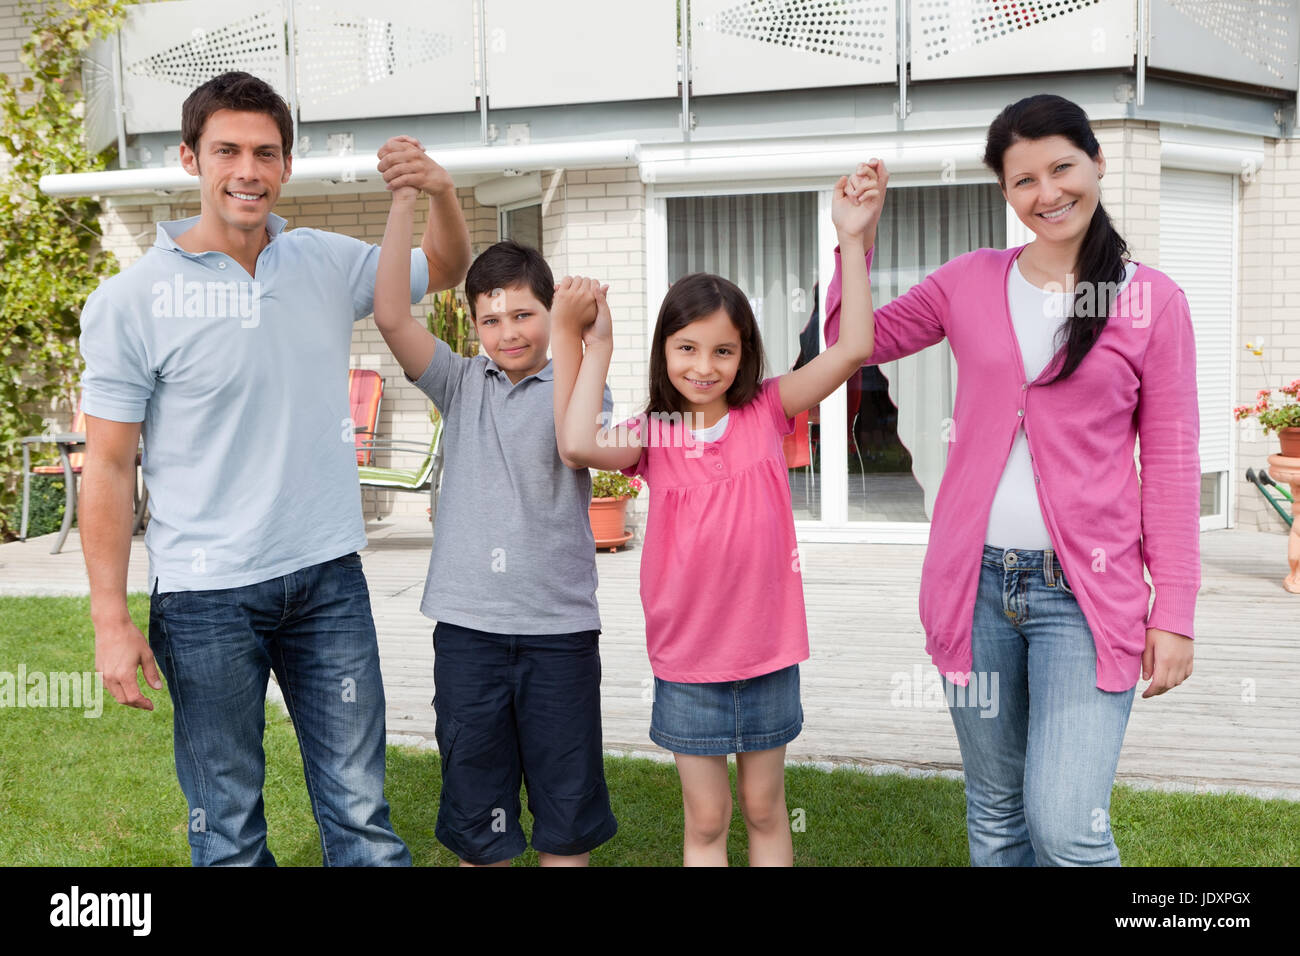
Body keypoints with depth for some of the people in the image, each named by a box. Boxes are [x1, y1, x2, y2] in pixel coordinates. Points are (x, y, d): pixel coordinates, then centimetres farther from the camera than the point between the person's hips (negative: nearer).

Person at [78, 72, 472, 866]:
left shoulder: (327, 264, 5)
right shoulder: (131, 301, -6)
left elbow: (446, 270, 20)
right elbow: (109, 466, -5)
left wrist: (441, 192, -2)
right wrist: (111, 620, -8)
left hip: (329, 576, 3)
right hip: (206, 596, -3)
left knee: (362, 812, 9)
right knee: (228, 829, 11)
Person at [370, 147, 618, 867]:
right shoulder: (462, 385, 7)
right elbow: (392, 315, -7)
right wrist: (404, 201, -12)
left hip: (559, 626, -1)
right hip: (468, 624, 1)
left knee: (565, 810, 10)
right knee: (475, 816, 10)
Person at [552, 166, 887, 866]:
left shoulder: (767, 411, -5)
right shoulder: (652, 436, -5)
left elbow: (853, 347, -14)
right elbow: (578, 444, -25)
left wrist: (853, 240, -19)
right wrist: (595, 346, -15)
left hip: (767, 652, 0)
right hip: (686, 660, 0)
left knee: (765, 810, 18)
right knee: (705, 819, 14)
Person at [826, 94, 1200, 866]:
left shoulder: (1153, 300, -1)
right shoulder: (971, 281, 6)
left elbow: (1171, 466, 0)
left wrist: (1175, 612, -2)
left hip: (1086, 590, -3)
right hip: (978, 580, 3)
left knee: (1066, 829, -13)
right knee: (996, 816, 15)